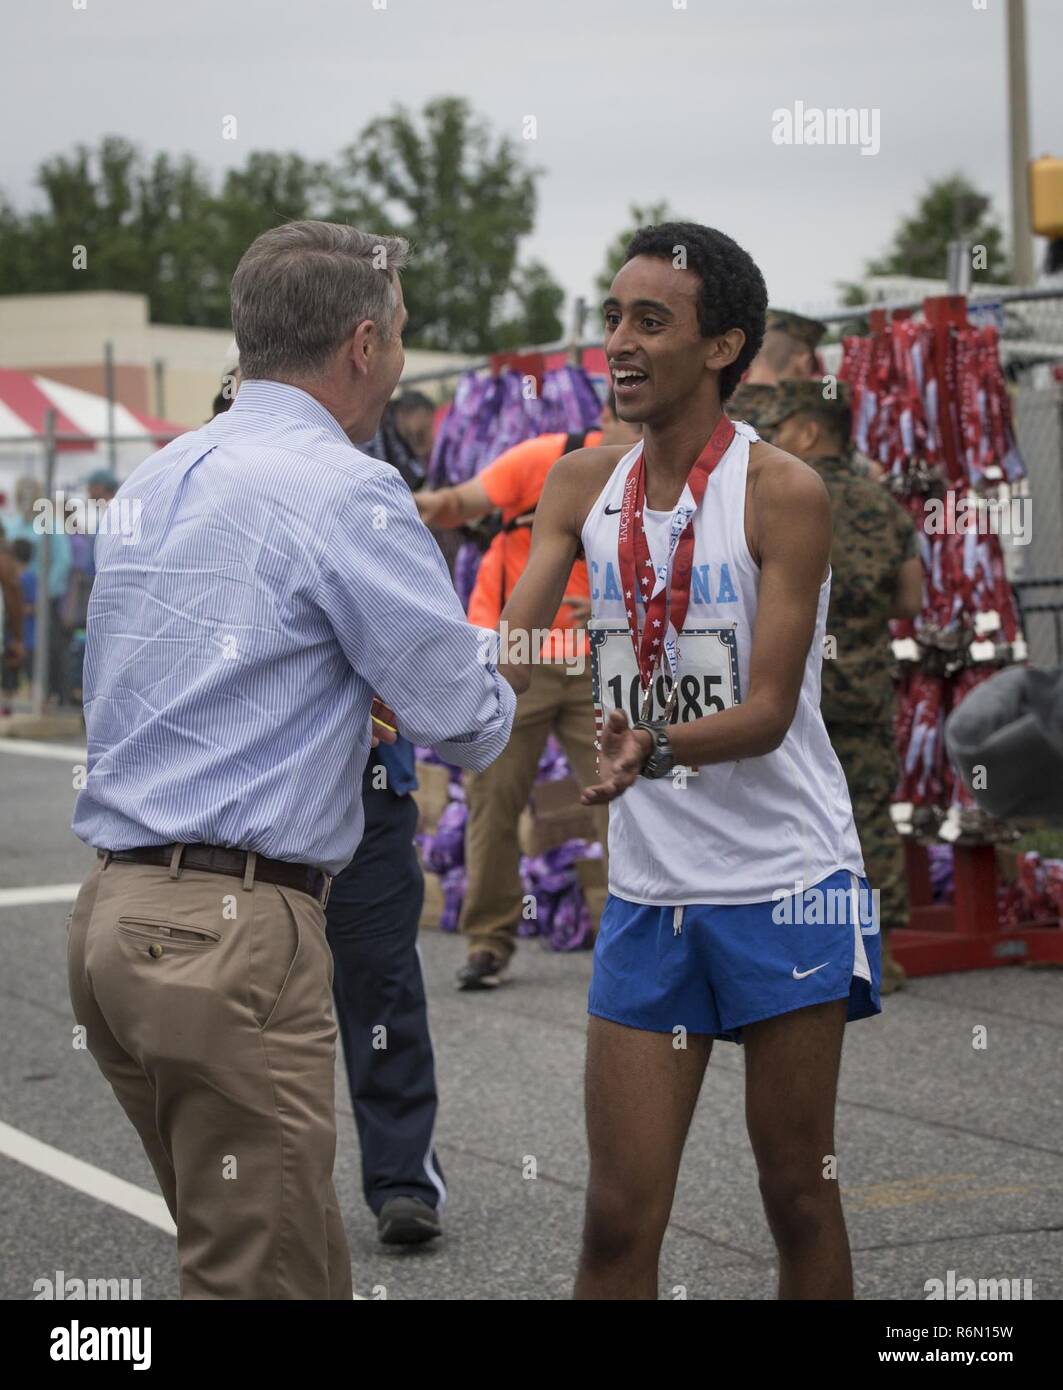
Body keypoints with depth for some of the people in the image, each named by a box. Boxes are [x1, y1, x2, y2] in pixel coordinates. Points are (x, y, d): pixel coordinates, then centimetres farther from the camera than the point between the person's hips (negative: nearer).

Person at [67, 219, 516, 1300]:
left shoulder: (155, 480, 15)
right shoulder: (346, 492, -11)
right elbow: (469, 726, -7)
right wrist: (496, 694, 15)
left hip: (113, 914, 9)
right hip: (234, 930, -9)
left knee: (280, 1253, 18)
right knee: (262, 1278, -2)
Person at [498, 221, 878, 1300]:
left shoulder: (782, 492, -10)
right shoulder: (583, 485, 5)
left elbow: (768, 711, -16)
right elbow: (504, 662, 0)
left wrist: (655, 746, -34)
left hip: (784, 886, -4)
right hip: (648, 894, 4)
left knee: (796, 1196, 7)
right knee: (619, 1218, 2)